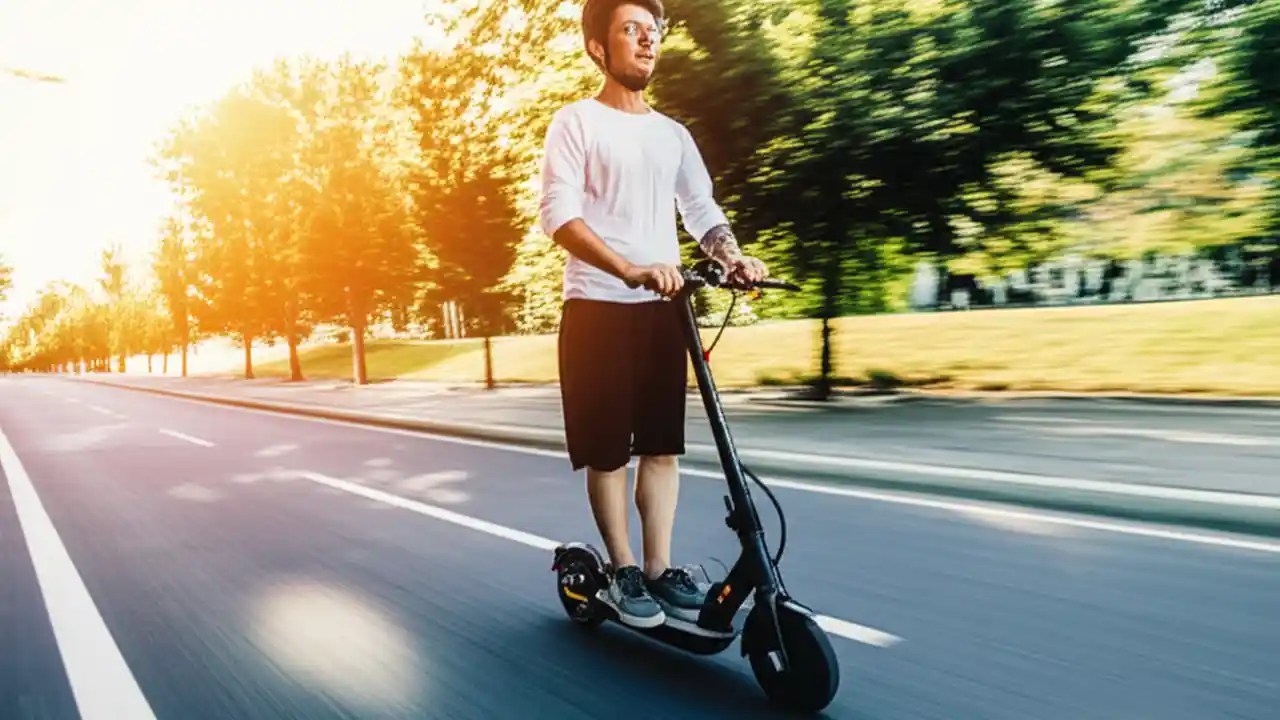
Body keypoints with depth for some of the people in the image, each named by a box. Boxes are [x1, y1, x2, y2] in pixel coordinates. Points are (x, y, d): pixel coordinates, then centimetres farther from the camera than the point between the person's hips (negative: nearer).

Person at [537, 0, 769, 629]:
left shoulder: (673, 134, 15)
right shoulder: (576, 122, -1)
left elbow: (702, 211, 12)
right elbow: (557, 213, -13)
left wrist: (731, 256, -11)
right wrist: (628, 270, -28)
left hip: (663, 309, 5)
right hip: (597, 309, -5)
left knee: (662, 446, 5)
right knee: (608, 450, 2)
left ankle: (659, 569, 16)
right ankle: (622, 570, 16)